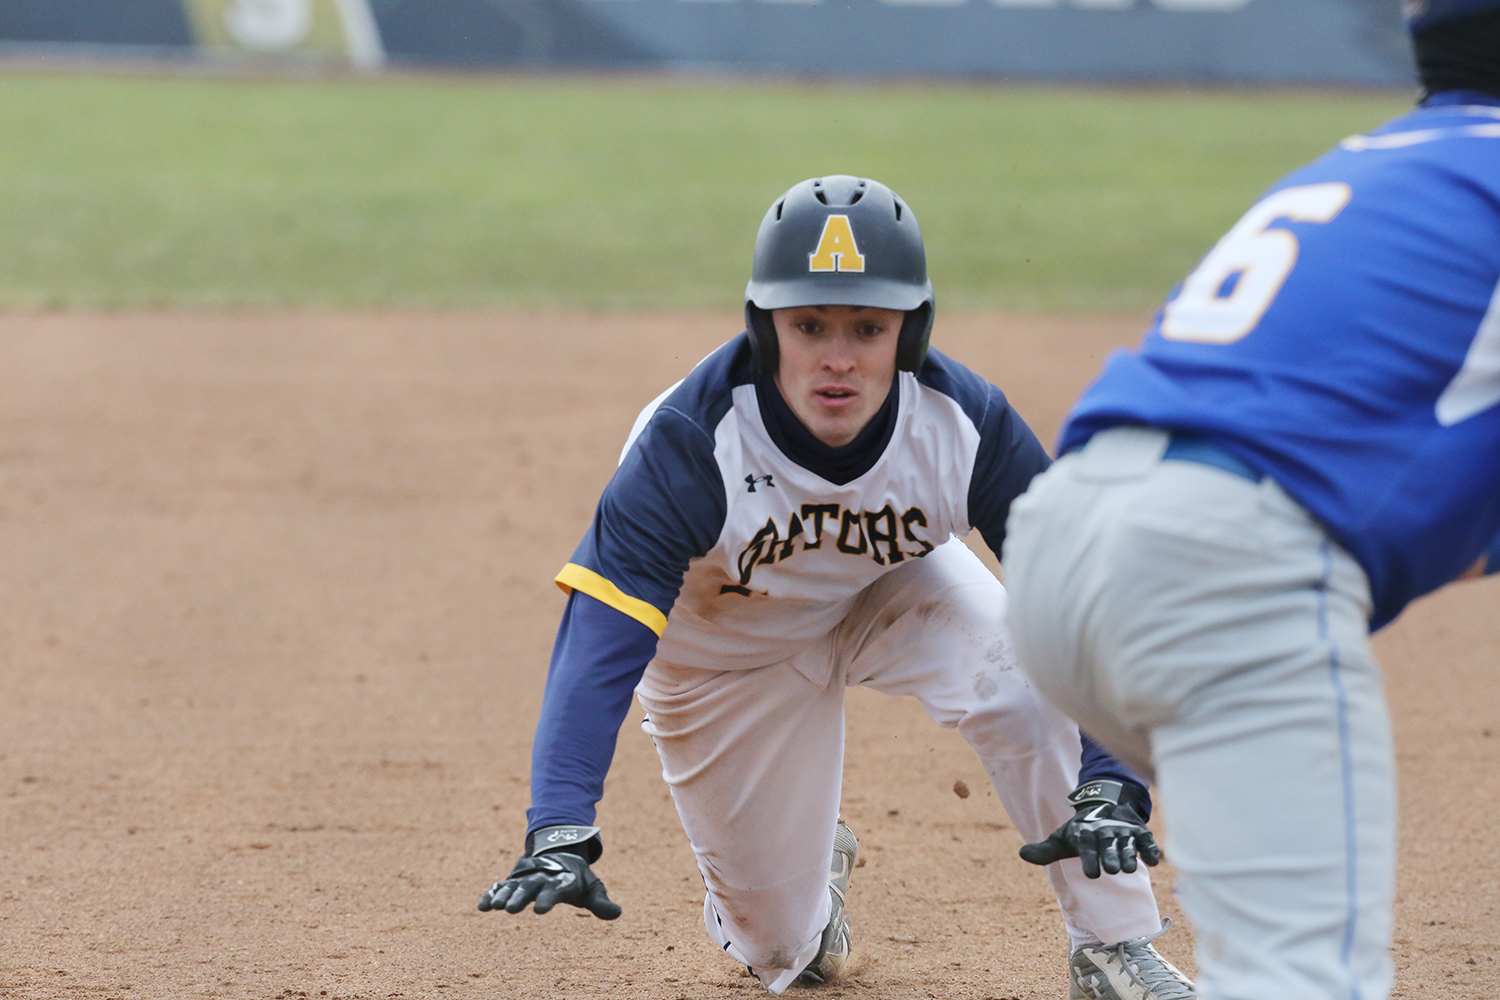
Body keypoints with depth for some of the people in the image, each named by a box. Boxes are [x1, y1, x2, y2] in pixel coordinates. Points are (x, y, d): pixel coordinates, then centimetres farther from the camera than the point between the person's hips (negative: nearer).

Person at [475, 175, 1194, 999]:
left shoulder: (966, 423, -30)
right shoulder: (689, 445, -36)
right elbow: (600, 641, -42)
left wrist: (1108, 782, -43)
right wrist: (559, 830, -56)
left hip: (895, 592, 1)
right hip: (722, 648, -1)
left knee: (1023, 674, -31)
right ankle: (809, 879, 40)